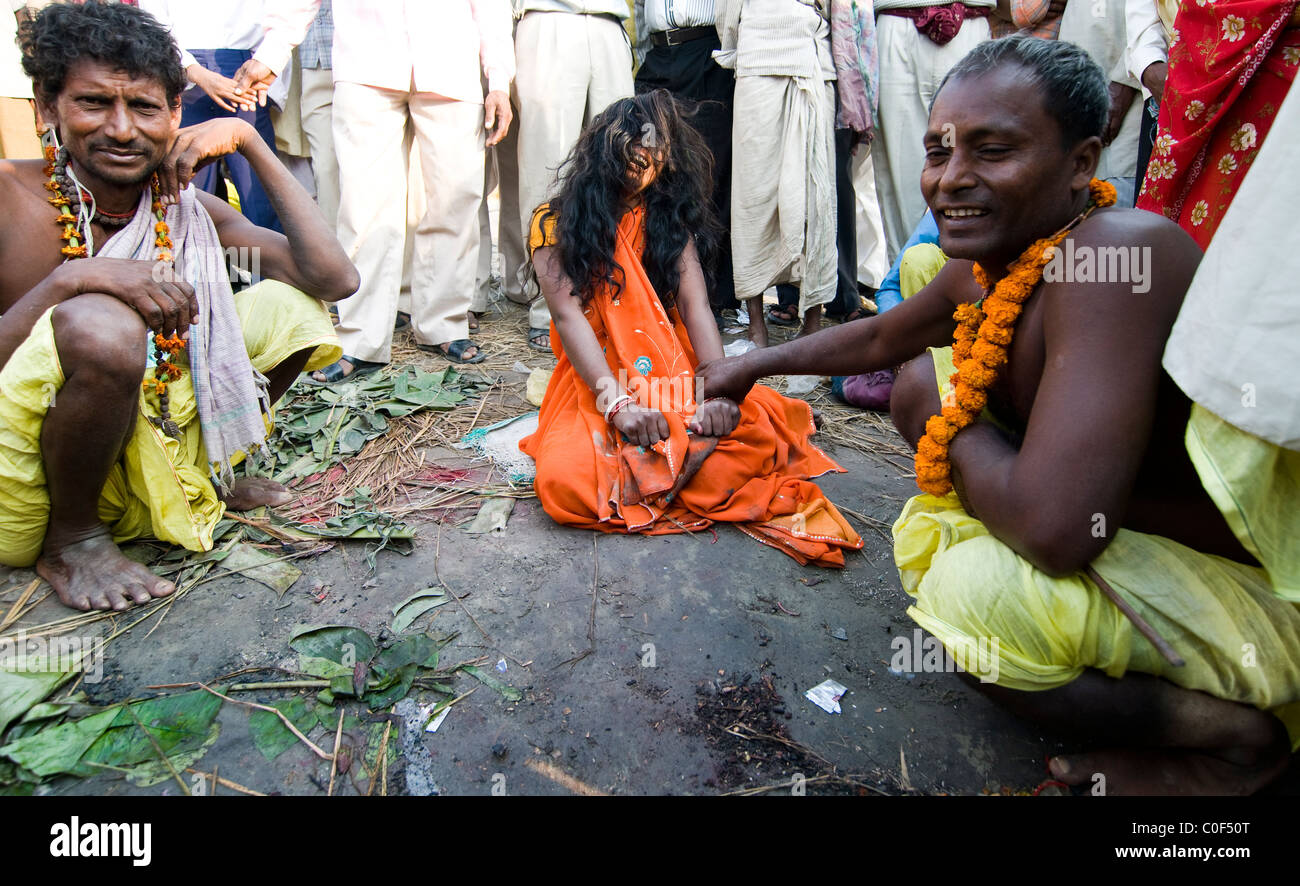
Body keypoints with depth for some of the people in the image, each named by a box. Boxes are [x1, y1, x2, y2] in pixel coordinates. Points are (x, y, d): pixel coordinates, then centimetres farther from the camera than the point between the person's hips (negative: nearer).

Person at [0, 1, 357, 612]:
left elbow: (335, 280, -11)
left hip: (147, 440, 5)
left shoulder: (185, 208, 0)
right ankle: (72, 540, -10)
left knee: (286, 303, -2)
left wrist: (248, 141, -11)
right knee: (101, 325, -35)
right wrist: (68, 280, -31)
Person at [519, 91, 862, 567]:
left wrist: (719, 387, -20)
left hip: (676, 382, 1)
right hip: (595, 383, -1)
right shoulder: (556, 224, 4)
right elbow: (569, 315, -10)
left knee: (759, 431, -28)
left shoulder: (669, 222, 14)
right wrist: (615, 400, -25)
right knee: (564, 481, -31)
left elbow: (695, 307, -2)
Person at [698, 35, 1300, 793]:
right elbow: (876, 339, 17)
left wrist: (949, 420, -20)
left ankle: (1232, 733, -4)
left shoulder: (1115, 253, -32)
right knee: (920, 380, 5)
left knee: (976, 592, -34)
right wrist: (759, 363, 24)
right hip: (1126, 525, 8)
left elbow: (1055, 529, -39)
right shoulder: (978, 271, -5)